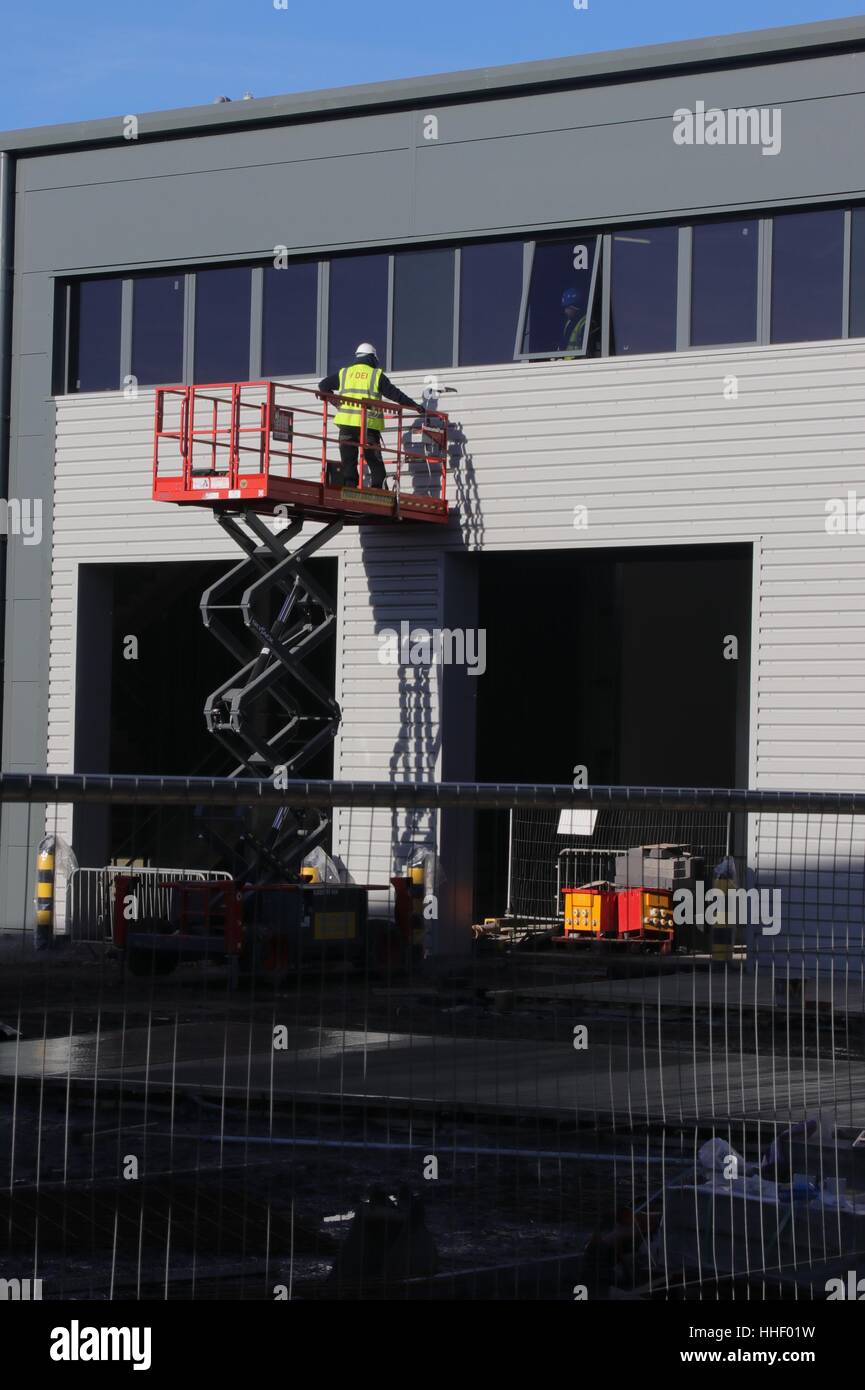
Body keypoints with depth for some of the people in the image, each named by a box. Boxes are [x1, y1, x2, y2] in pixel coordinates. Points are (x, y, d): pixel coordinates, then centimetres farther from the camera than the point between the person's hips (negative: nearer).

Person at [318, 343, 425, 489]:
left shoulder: (344, 373, 14)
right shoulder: (376, 375, 6)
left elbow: (323, 386, 16)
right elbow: (395, 394, 5)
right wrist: (416, 407, 11)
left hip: (346, 422, 2)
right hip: (369, 424, -2)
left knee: (348, 461, 5)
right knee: (375, 462, 4)